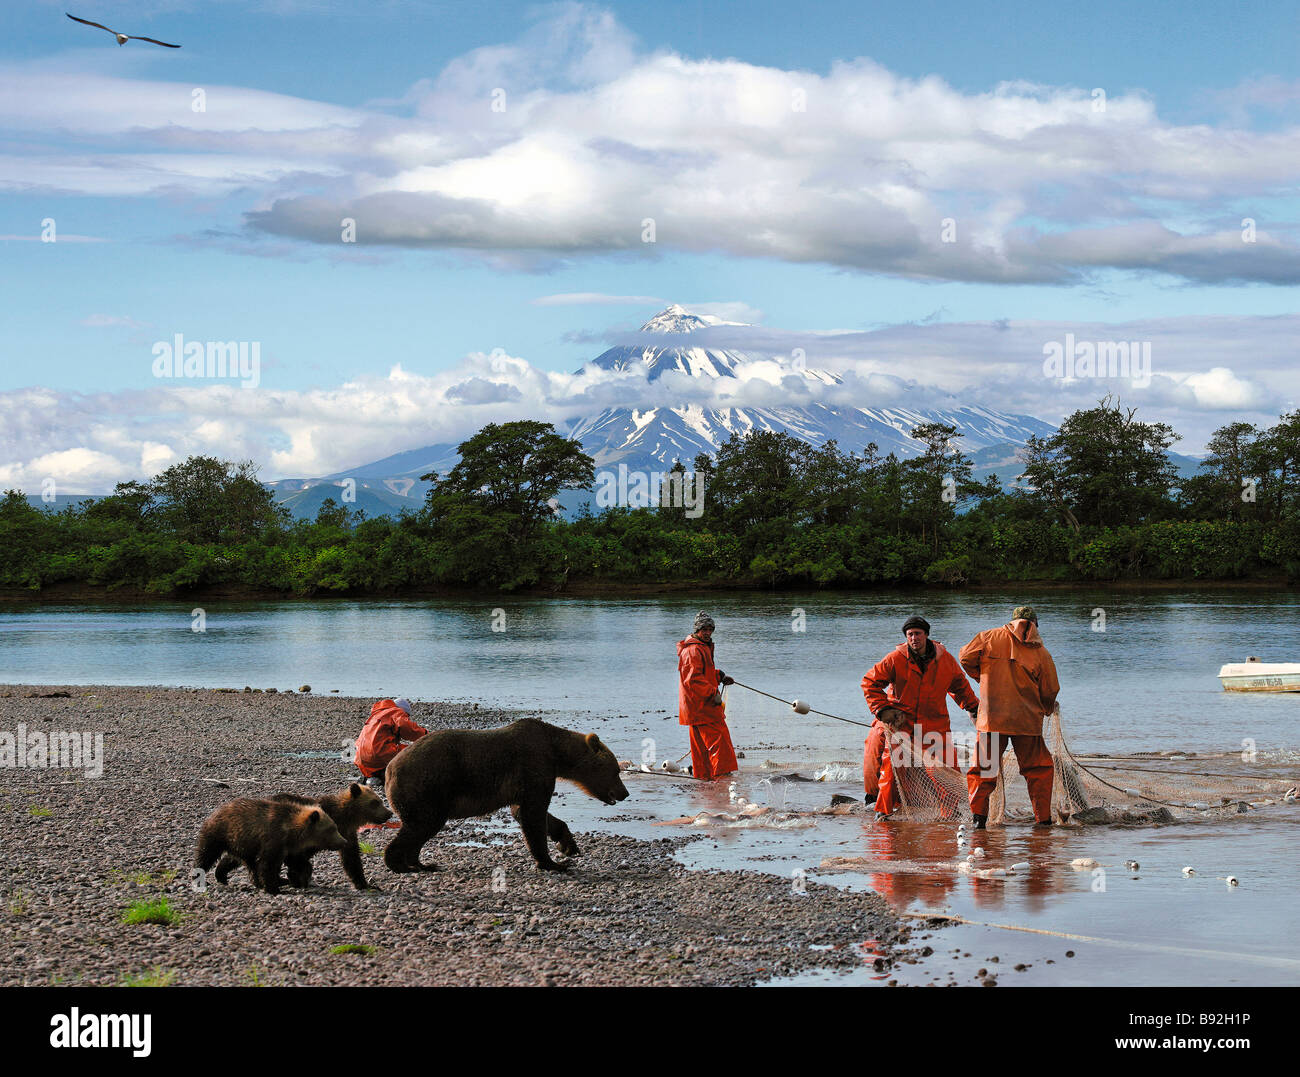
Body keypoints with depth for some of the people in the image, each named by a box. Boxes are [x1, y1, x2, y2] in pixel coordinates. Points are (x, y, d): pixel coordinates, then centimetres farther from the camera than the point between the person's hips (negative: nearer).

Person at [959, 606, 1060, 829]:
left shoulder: (990, 637, 1)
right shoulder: (1041, 653, 2)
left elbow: (966, 658, 6)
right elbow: (1049, 691, 6)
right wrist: (1045, 710, 27)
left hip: (991, 717, 0)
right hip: (1027, 720, 0)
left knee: (983, 768, 8)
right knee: (1038, 769, 13)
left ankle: (978, 815, -2)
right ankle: (1043, 818, 11)